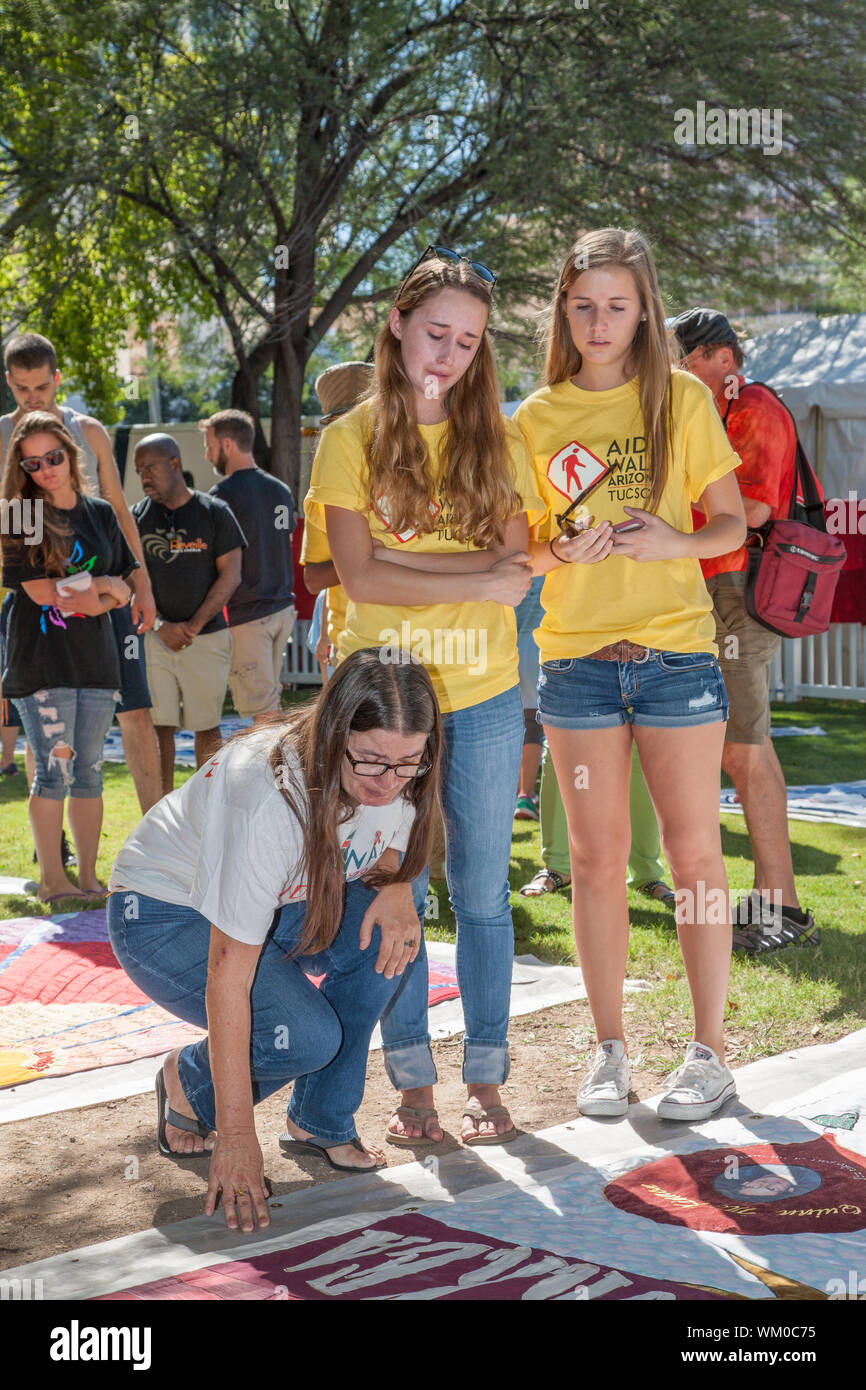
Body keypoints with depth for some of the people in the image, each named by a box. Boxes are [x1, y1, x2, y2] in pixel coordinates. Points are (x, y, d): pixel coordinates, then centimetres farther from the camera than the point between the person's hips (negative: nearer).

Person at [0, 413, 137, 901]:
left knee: (90, 769, 7)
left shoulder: (101, 513, 11)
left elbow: (125, 589, 10)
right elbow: (40, 590, -10)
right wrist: (101, 585, -4)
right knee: (55, 769, -5)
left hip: (95, 657, 4)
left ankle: (89, 875, 15)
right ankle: (52, 879, 5)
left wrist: (85, 597, -9)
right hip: (42, 659, -4)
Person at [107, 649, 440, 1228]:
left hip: (279, 902, 7)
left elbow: (389, 848, 5)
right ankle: (190, 1083, 7)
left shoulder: (394, 780, -19)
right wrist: (236, 1136, -33)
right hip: (164, 917, -6)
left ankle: (319, 1123, -3)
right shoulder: (271, 800, -38)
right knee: (304, 1036, -27)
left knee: (389, 929, -22)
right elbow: (227, 976, -35)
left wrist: (395, 885, -21)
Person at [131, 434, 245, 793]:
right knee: (158, 726, -2)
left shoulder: (215, 512, 1)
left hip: (207, 638, -1)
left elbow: (230, 576, -2)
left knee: (207, 726, 4)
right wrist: (160, 625, -9)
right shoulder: (137, 517, 6)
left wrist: (193, 625, -10)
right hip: (153, 638, 1)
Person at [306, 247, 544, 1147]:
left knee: (482, 893, 7)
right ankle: (412, 1083, 17)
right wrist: (477, 581, -13)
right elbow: (359, 576, -9)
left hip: (483, 697, 1)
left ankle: (486, 1080, 18)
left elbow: (515, 570, -3)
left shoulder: (497, 440, 6)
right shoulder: (351, 438, 0)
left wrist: (404, 564, -13)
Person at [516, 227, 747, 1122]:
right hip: (576, 657, 2)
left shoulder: (682, 399, 3)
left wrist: (675, 541, -17)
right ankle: (609, 1050, 17)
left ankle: (710, 1051, 12)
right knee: (595, 857, 5)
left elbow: (732, 524, 4)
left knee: (693, 851, 1)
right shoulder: (537, 417, 8)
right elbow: (520, 547, 12)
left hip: (675, 652, -2)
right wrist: (559, 551, -11)